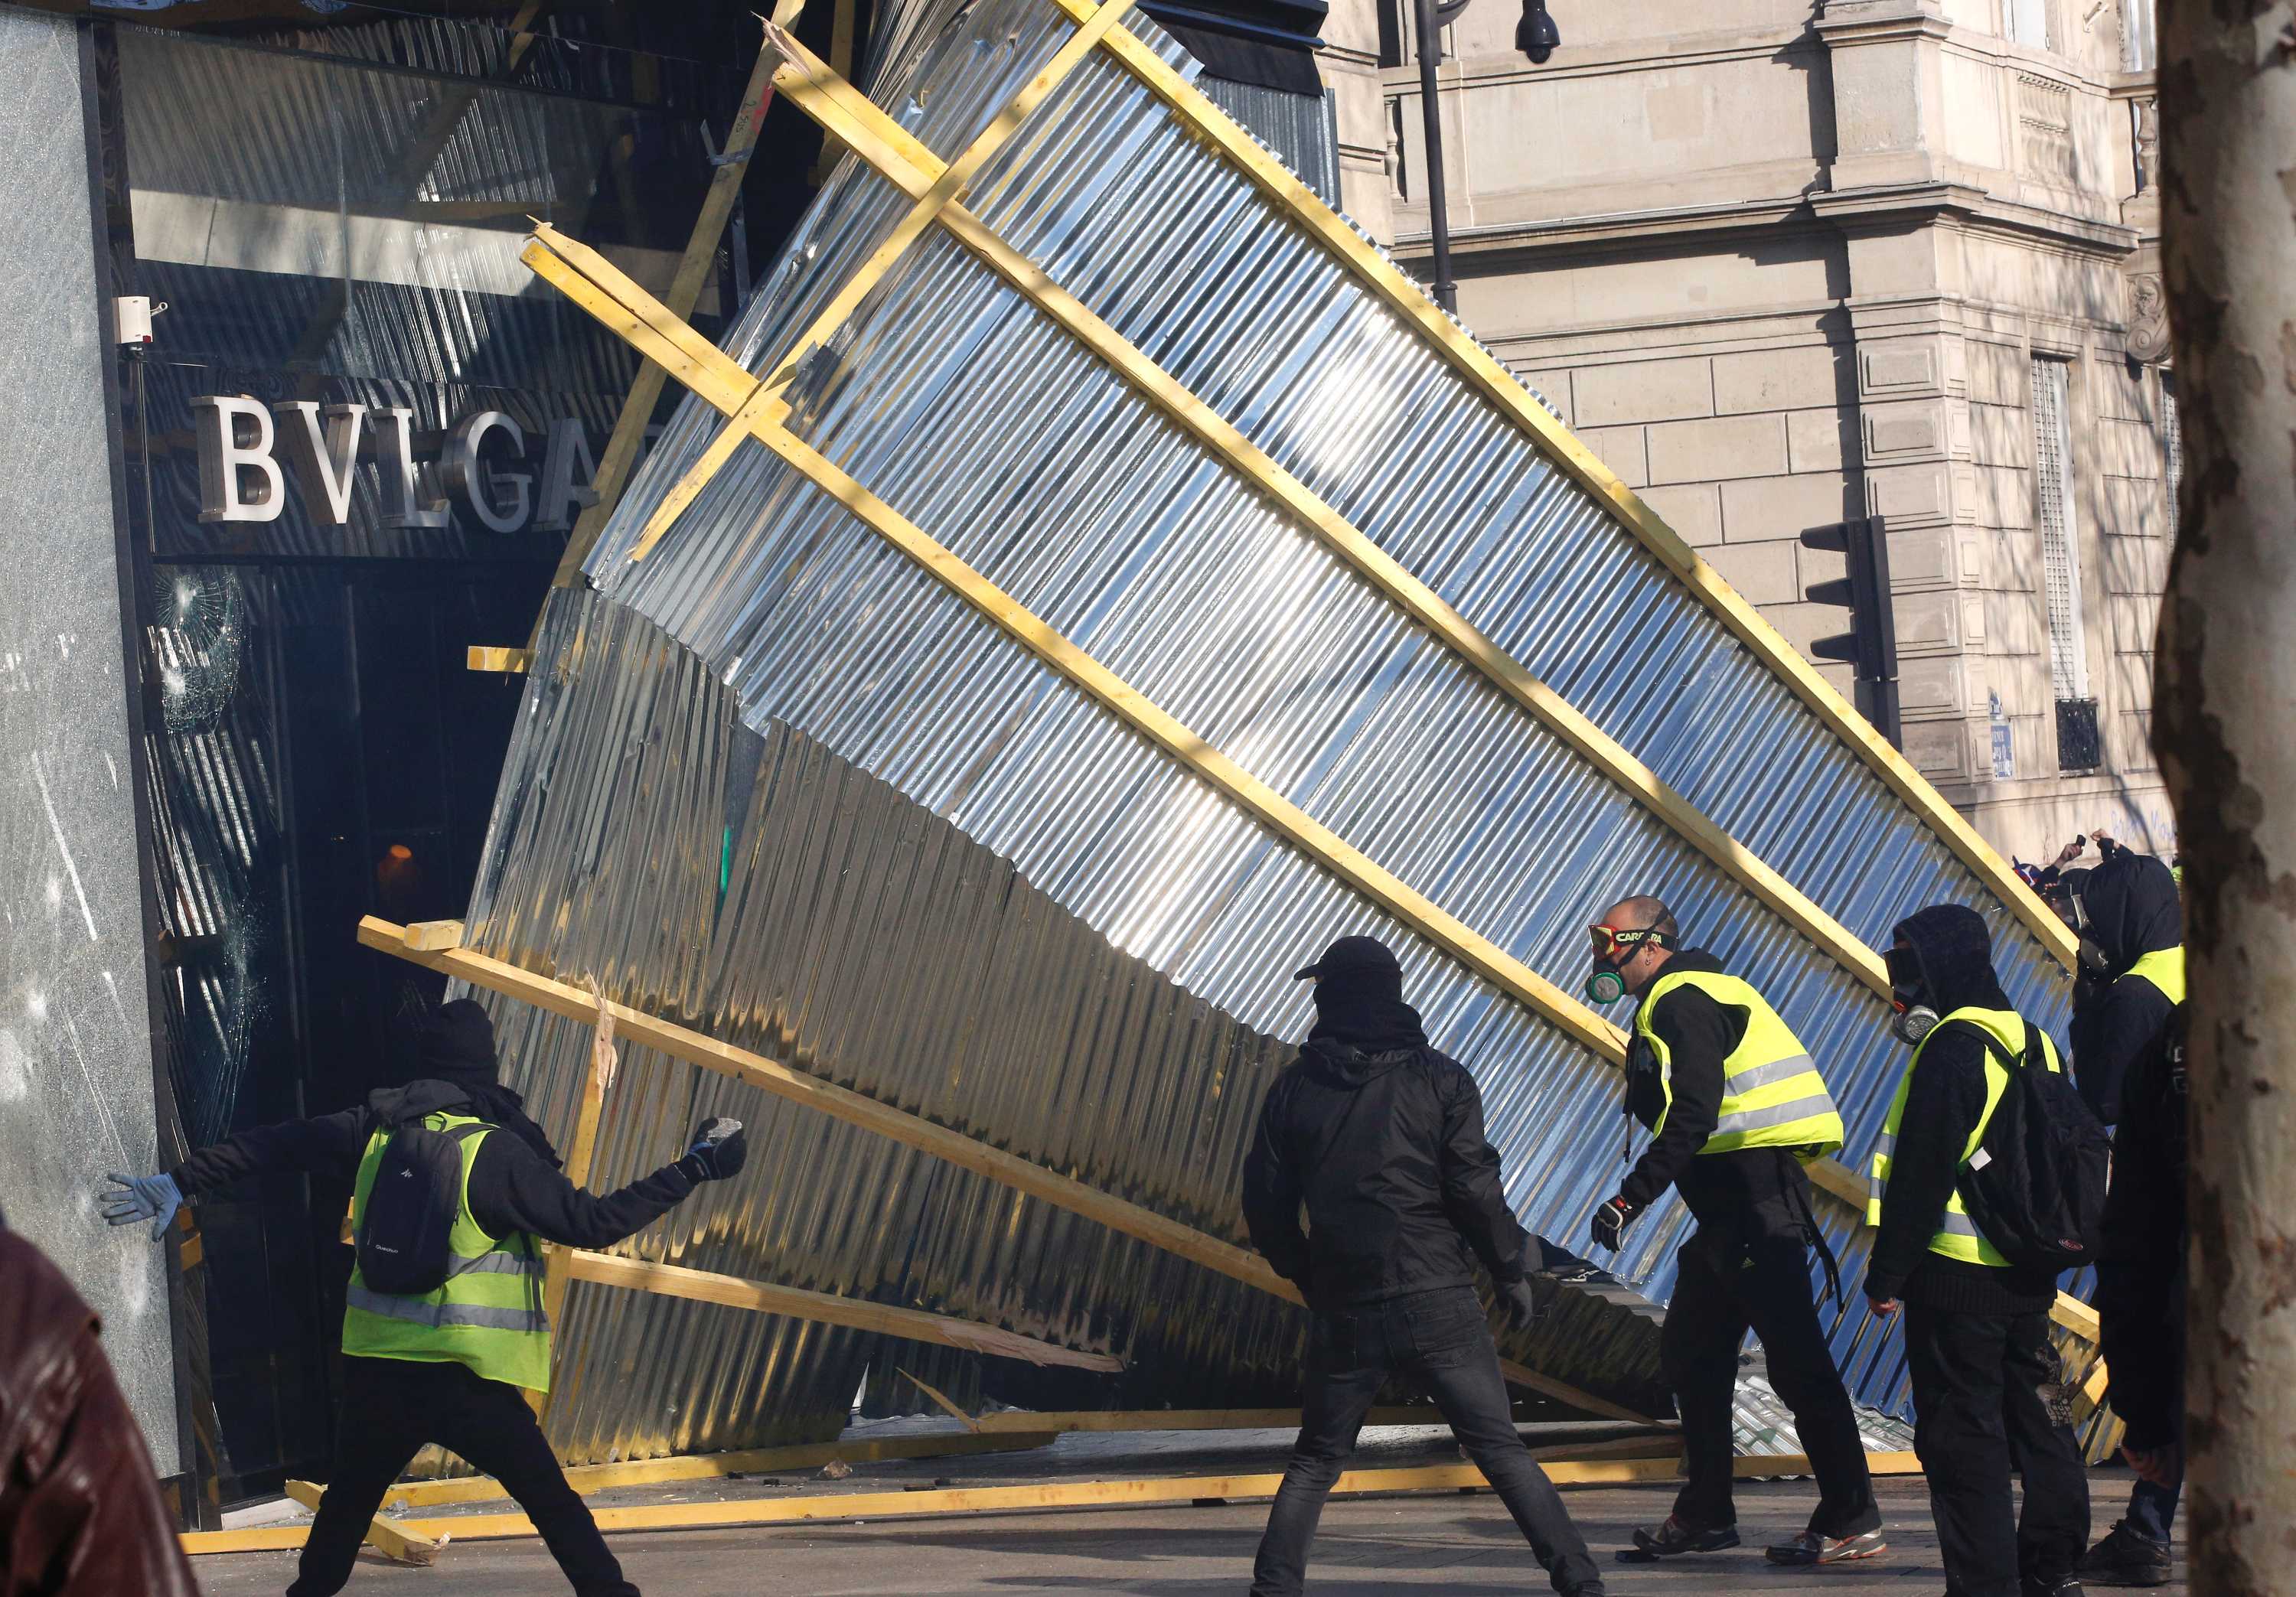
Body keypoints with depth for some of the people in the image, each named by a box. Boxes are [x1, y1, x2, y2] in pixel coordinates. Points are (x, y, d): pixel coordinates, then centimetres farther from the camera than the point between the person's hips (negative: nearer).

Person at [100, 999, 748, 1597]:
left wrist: (180, 1181, 27)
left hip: (375, 1372, 5)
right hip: (466, 1380, -5)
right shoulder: (495, 1151, -10)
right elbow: (591, 1223, -12)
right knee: (555, 1506, 1)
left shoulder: (376, 1128, 5)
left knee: (346, 1505, 20)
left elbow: (270, 1146, 15)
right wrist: (692, 1171, -6)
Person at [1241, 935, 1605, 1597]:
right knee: (1501, 1450, 1)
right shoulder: (1439, 1079, 0)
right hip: (1439, 1303, -2)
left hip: (1344, 1312, 2)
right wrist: (1512, 1271, 5)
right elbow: (1475, 1188, -7)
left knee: (1315, 1461, 14)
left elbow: (1266, 1205, 10)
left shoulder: (1295, 1088, 7)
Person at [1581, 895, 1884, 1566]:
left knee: (1796, 1360, -10)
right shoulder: (1685, 999, 22)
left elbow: (1691, 1121, -21)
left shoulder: (1681, 1002, -11)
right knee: (1691, 1352, 16)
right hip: (1733, 1207, 11)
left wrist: (1629, 1200, -21)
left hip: (1756, 1199, -11)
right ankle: (1705, 1514, 23)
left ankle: (1852, 1522, -10)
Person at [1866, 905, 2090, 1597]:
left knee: (1961, 1435, -3)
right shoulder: (2032, 1041, 13)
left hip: (1956, 1277, -9)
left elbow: (1923, 1173, -17)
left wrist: (1887, 1274, -13)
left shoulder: (1953, 1047, -15)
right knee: (2038, 1423, 15)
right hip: (2030, 1273, 9)